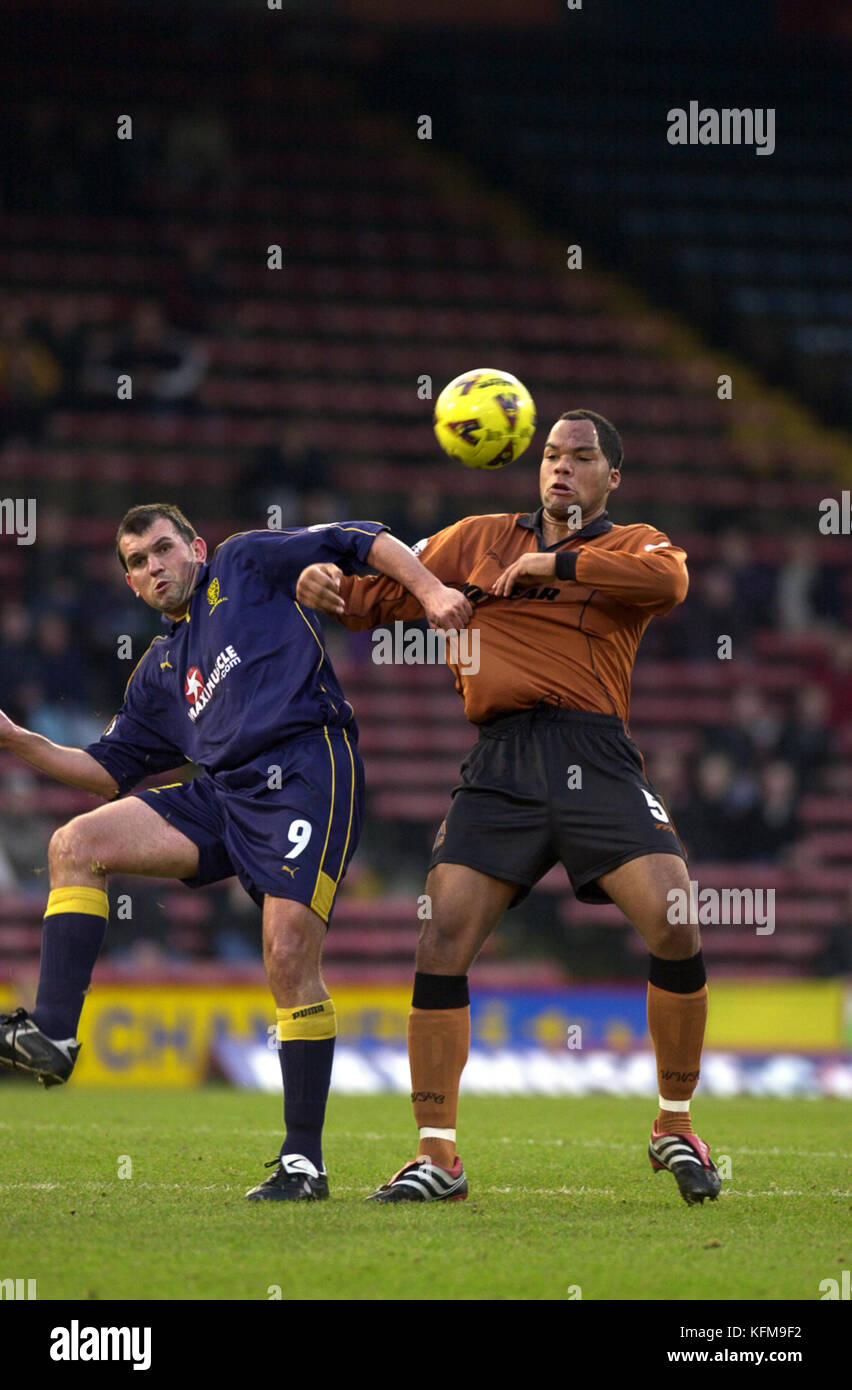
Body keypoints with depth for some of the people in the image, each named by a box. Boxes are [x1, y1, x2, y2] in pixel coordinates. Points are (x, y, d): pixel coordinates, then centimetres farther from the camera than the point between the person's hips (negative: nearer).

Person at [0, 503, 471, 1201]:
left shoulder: (243, 566, 12)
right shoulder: (159, 672, 26)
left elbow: (360, 541, 7)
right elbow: (112, 770, 27)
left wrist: (430, 590, -8)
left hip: (306, 771, -7)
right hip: (221, 796, 7)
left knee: (290, 957, -16)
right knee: (76, 844, -8)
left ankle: (304, 1160, -10)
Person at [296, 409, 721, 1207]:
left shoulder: (630, 546, 14)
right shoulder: (480, 539, 22)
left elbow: (667, 580, -10)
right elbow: (385, 593, 22)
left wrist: (551, 563, -8)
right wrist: (329, 587, 0)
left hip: (596, 759, -2)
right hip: (500, 764, 2)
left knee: (675, 925, -16)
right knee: (442, 939, -10)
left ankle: (675, 1128, 4)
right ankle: (436, 1157, -2)